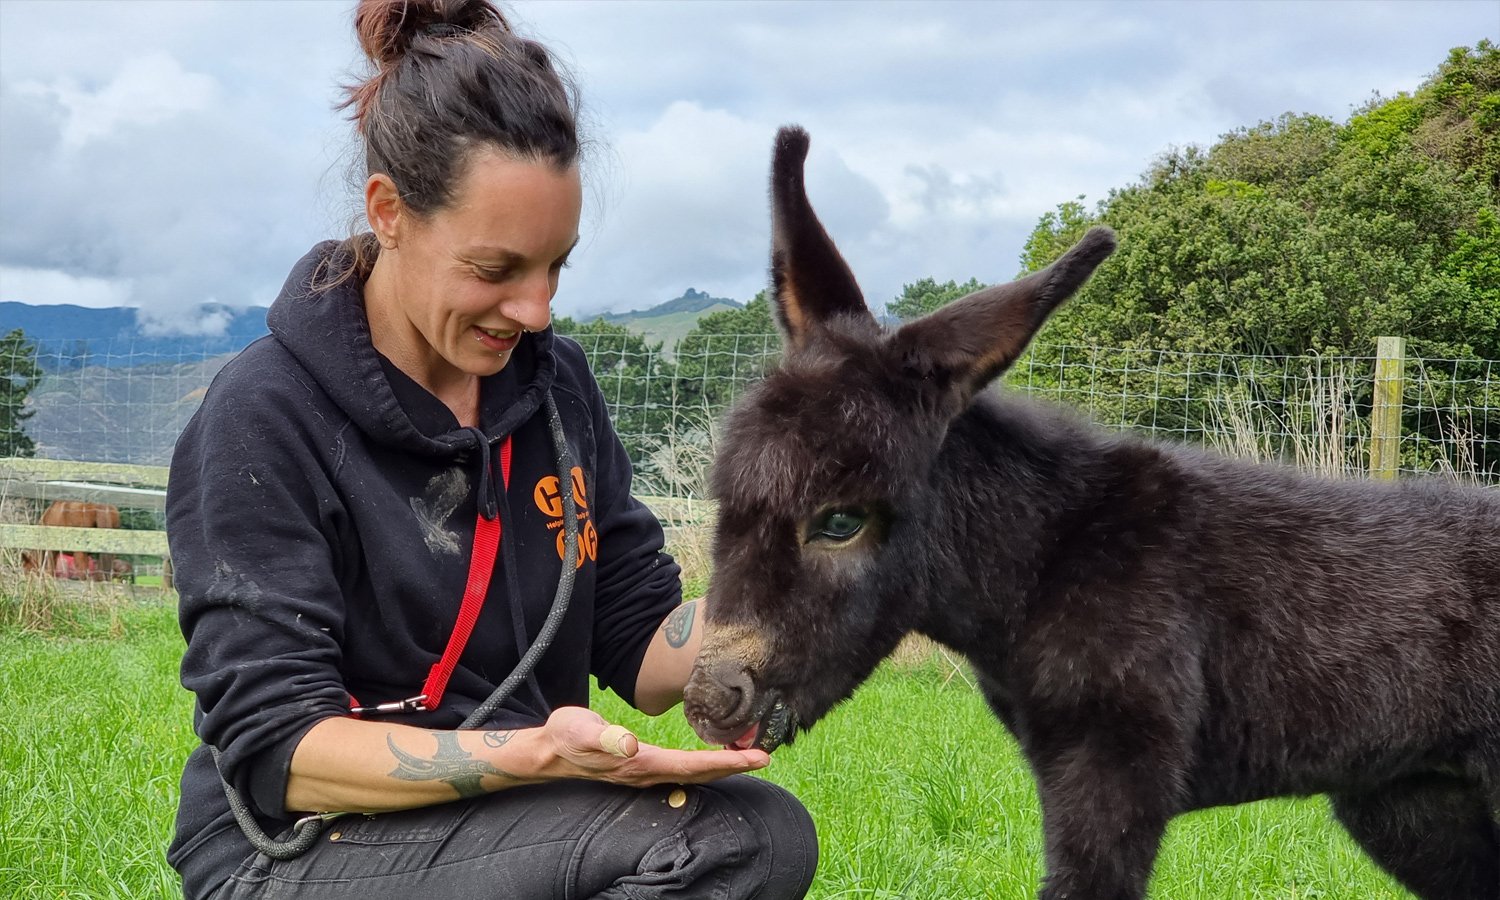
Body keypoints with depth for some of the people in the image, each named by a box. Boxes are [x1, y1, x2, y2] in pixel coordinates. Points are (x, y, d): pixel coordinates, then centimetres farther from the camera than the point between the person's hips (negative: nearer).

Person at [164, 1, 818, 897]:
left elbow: (643, 654, 6)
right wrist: (539, 752, -32)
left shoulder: (555, 381, 5)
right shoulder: (267, 418, -13)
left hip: (513, 821, 6)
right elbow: (277, 749, -18)